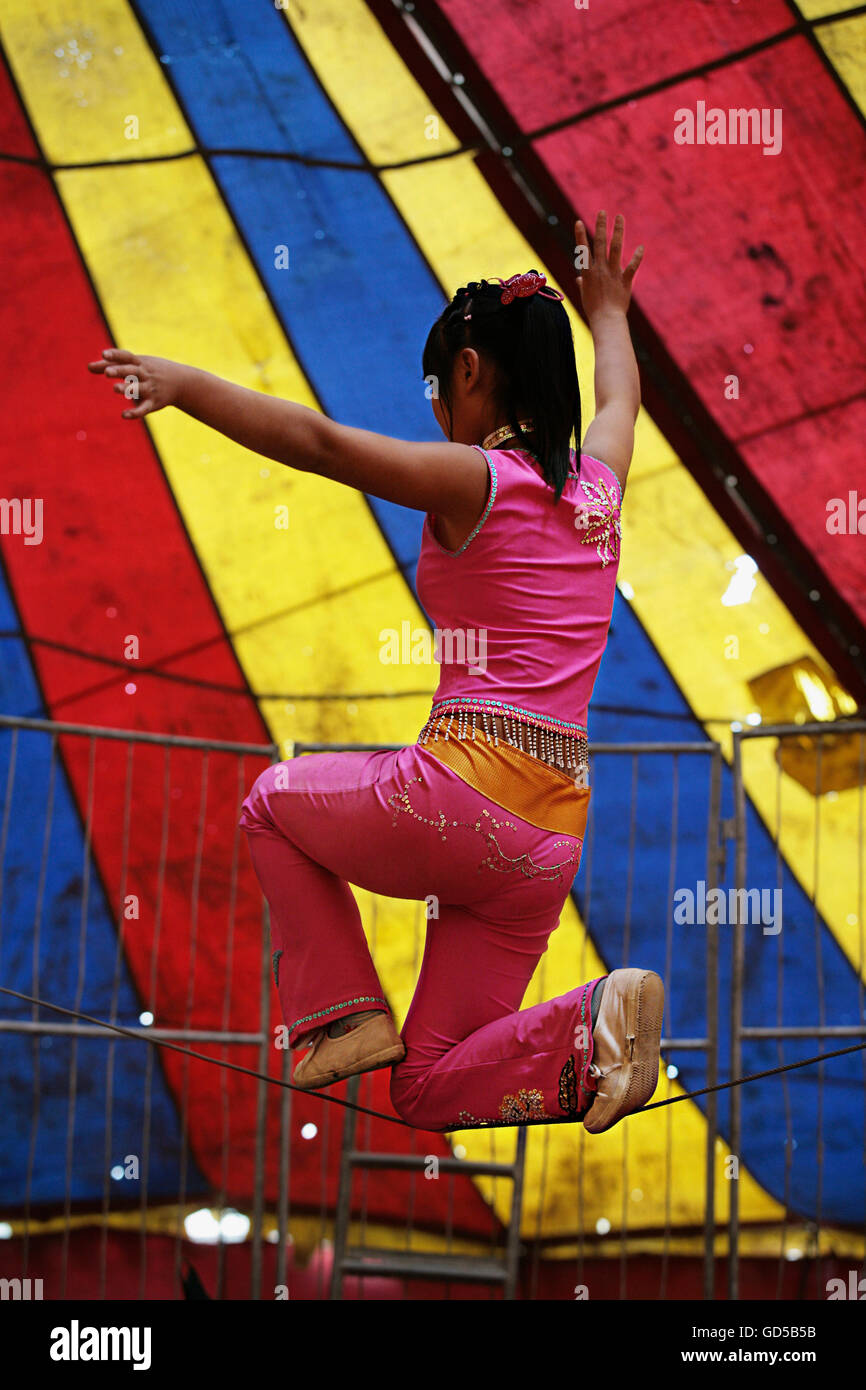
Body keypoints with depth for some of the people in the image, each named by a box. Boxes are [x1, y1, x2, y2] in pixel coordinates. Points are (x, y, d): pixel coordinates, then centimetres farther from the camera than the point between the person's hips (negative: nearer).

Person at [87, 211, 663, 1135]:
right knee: (430, 1092, 13)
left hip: (463, 794, -7)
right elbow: (621, 398, 38)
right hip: (551, 840, 7)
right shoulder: (597, 486, 14)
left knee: (272, 803, 26)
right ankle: (590, 1028, -12)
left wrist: (186, 384, -18)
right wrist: (607, 315, 56)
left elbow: (319, 441, -17)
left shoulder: (476, 480, -6)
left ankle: (344, 1010, 10)